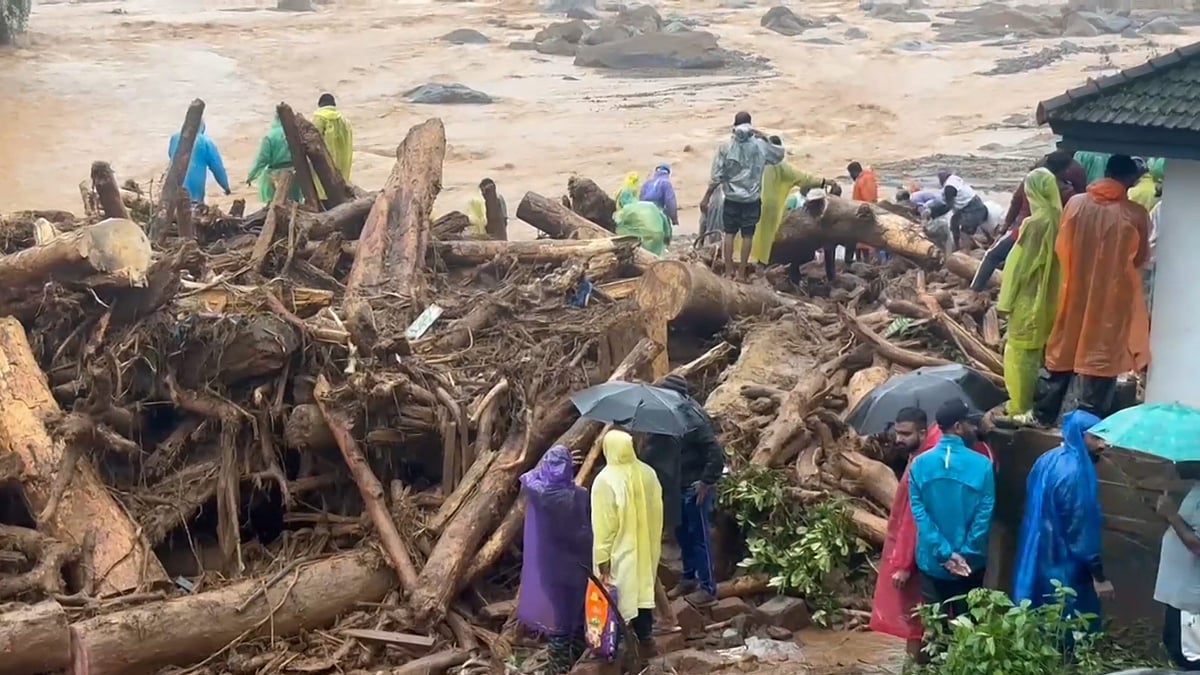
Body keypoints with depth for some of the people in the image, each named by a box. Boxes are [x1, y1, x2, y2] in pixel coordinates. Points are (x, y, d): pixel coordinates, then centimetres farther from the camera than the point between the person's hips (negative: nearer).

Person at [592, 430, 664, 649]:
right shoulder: (648, 474, -5)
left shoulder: (605, 481, -22)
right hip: (646, 549, 6)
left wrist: (602, 559, -12)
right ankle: (645, 636, 32)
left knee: (620, 598, 7)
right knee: (643, 589, 21)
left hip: (620, 554, -6)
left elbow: (603, 525, -18)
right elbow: (657, 513, 5)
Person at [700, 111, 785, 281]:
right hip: (752, 199, 0)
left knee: (729, 233, 10)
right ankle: (741, 272, 7)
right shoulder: (760, 146, -7)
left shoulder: (726, 147, -9)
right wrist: (765, 138, 12)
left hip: (732, 198, 0)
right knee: (747, 235, 6)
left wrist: (706, 197, -2)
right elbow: (780, 154, 12)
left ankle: (729, 271, 9)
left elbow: (716, 176, -8)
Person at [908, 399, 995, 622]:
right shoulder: (982, 465, -10)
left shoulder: (919, 464, -4)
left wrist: (944, 553, -8)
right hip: (970, 563, -1)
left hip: (932, 562, 1)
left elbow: (919, 514, -8)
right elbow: (984, 515, -13)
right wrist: (966, 554, -8)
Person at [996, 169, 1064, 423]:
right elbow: (1054, 261, 7)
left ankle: (1022, 409, 11)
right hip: (1050, 300, 7)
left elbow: (1020, 265, -16)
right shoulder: (1058, 220, -1)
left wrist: (1007, 301, -8)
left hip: (1029, 301, -7)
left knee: (1021, 354, 4)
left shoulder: (1035, 223, -22)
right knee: (1042, 352, 18)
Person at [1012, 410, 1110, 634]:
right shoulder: (1076, 472, -22)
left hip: (1038, 560, 9)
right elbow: (1081, 528, -22)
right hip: (1064, 566, -9)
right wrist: (1099, 576, -17)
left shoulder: (1047, 460, 6)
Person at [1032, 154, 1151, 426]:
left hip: (1074, 293, 3)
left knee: (1062, 353, 16)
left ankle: (1043, 415, 25)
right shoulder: (1135, 214, -13)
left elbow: (1060, 248, 3)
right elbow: (1140, 258, 0)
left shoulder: (1076, 203, -6)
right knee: (1101, 358, 7)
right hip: (1112, 298, -3)